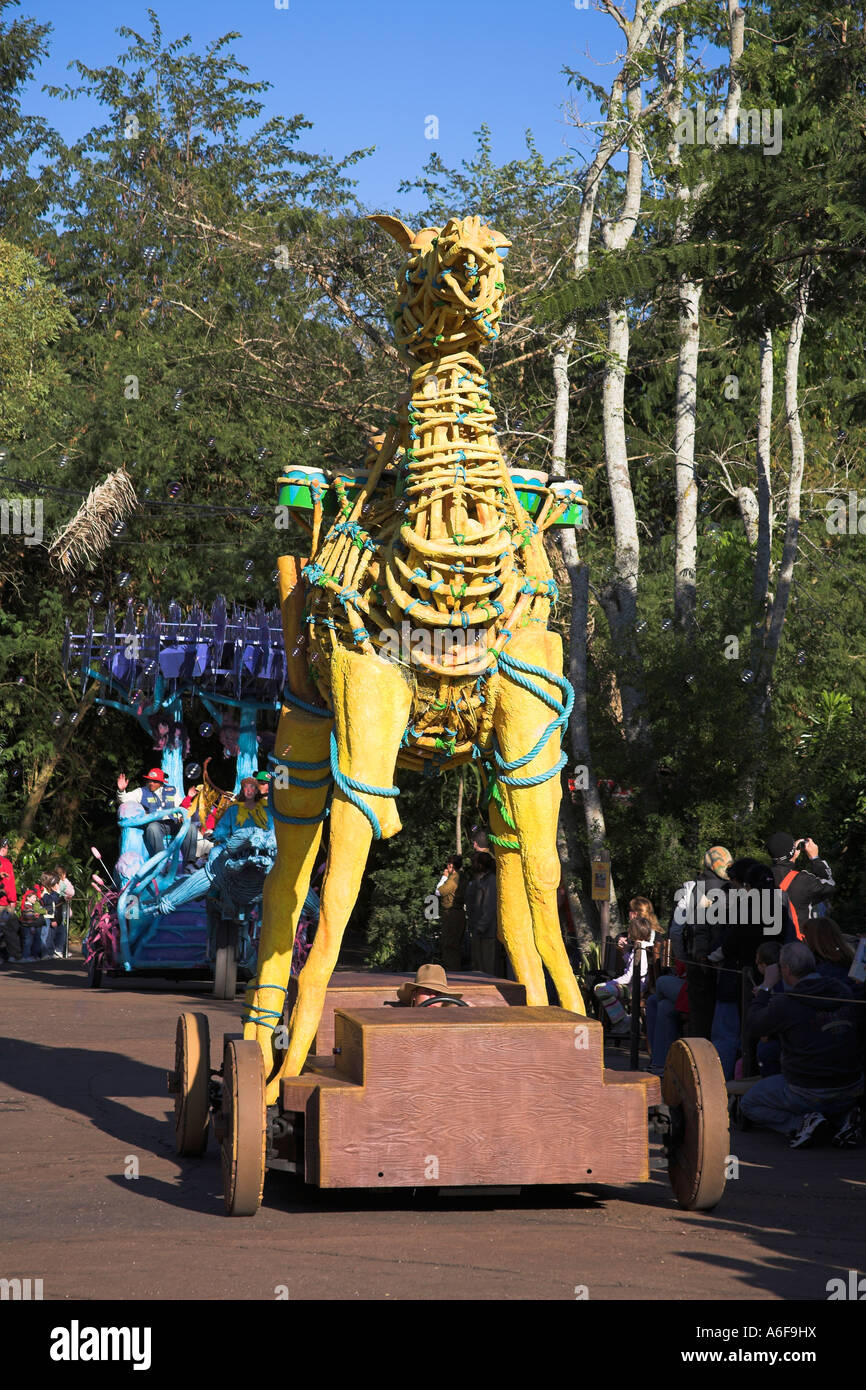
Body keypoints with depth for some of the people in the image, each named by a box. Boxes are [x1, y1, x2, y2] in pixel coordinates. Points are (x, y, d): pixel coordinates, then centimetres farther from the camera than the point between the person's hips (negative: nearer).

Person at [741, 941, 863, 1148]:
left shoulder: (786, 1005, -16)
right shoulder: (844, 993, 2)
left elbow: (753, 1026, 0)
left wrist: (766, 986, 10)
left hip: (808, 1095, -5)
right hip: (851, 1090, 5)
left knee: (749, 1104, 15)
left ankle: (801, 1123, -6)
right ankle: (846, 1117, 7)